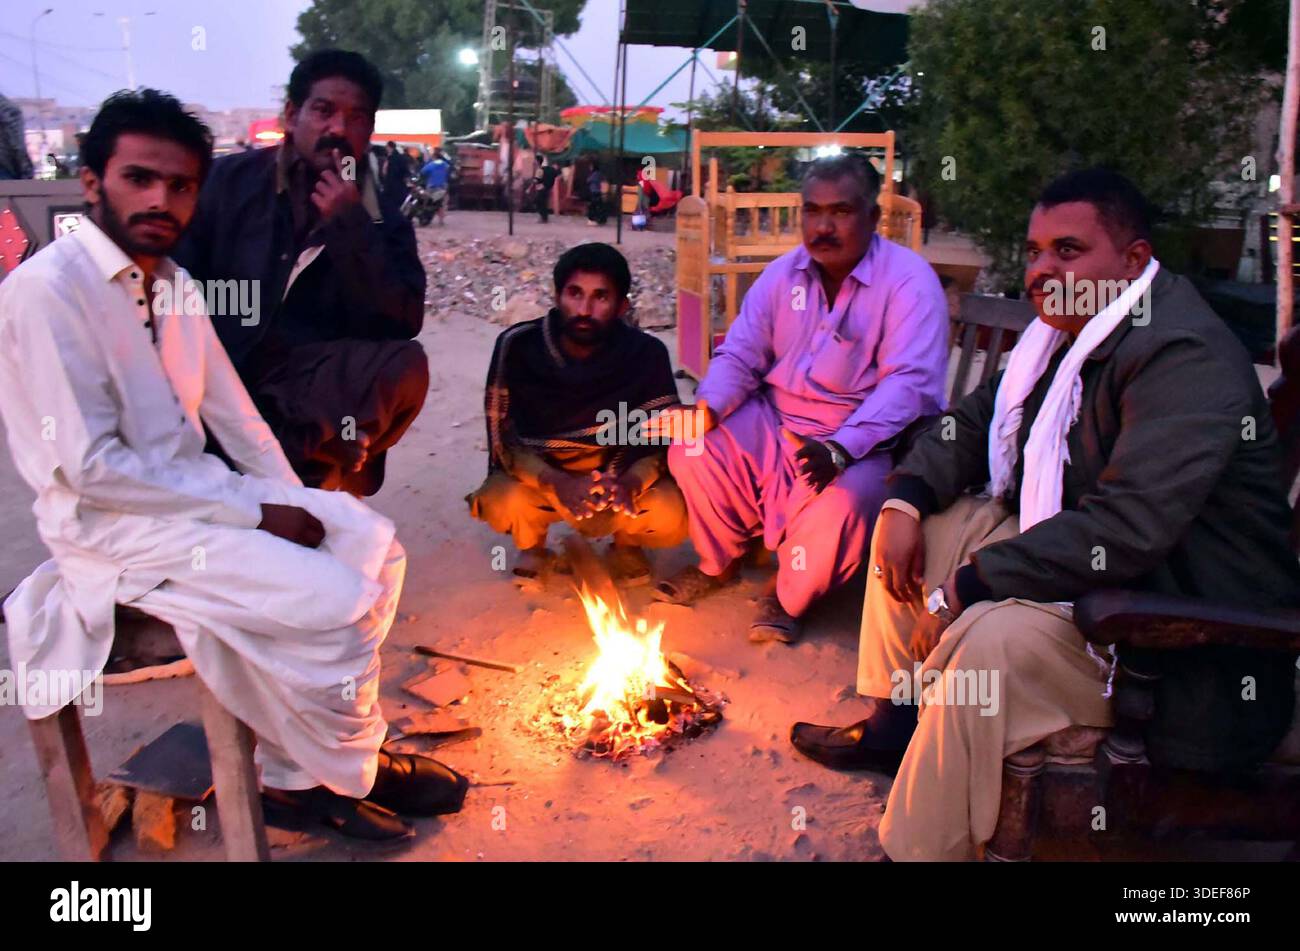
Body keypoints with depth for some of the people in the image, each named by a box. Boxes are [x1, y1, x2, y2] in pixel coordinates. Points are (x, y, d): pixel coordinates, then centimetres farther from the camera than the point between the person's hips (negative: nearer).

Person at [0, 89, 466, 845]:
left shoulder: (173, 282, 8)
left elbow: (232, 412, 11)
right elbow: (91, 467, -22)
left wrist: (293, 505, -3)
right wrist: (254, 513, -20)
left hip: (194, 493, 9)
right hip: (114, 522, -8)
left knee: (374, 549, 0)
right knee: (336, 599, -20)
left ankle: (298, 774, 7)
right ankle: (349, 770, 9)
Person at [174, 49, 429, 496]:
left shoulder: (382, 214, 5)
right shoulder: (233, 179, 4)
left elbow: (404, 322, -9)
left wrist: (351, 227, -16)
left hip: (313, 381, 1)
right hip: (226, 377, -1)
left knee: (404, 366, -29)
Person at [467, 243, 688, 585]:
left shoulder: (646, 353, -16)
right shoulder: (516, 346, -17)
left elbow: (666, 438, -14)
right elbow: (504, 439, -17)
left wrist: (630, 482, -37)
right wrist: (558, 483, -37)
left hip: (620, 478, 1)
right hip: (539, 478, 0)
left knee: (671, 517, -27)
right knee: (505, 502, -33)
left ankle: (627, 545, 11)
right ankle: (532, 548, 6)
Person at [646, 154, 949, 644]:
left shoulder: (909, 280, -13)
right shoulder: (783, 274, 5)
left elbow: (909, 383, -23)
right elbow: (739, 356, 6)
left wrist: (839, 448, -37)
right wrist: (707, 409, -17)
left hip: (864, 443, -5)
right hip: (774, 424, 5)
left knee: (840, 504, -34)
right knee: (692, 452, -14)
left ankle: (788, 597, 0)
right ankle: (720, 560, 15)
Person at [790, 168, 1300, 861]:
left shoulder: (1186, 357, -25)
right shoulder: (1066, 329, 6)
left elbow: (1124, 530, -35)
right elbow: (977, 417, 16)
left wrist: (964, 585, -29)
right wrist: (907, 501, -2)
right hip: (1073, 557, 10)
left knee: (991, 638, -34)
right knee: (913, 521, 10)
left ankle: (919, 847, -15)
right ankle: (891, 727, 20)